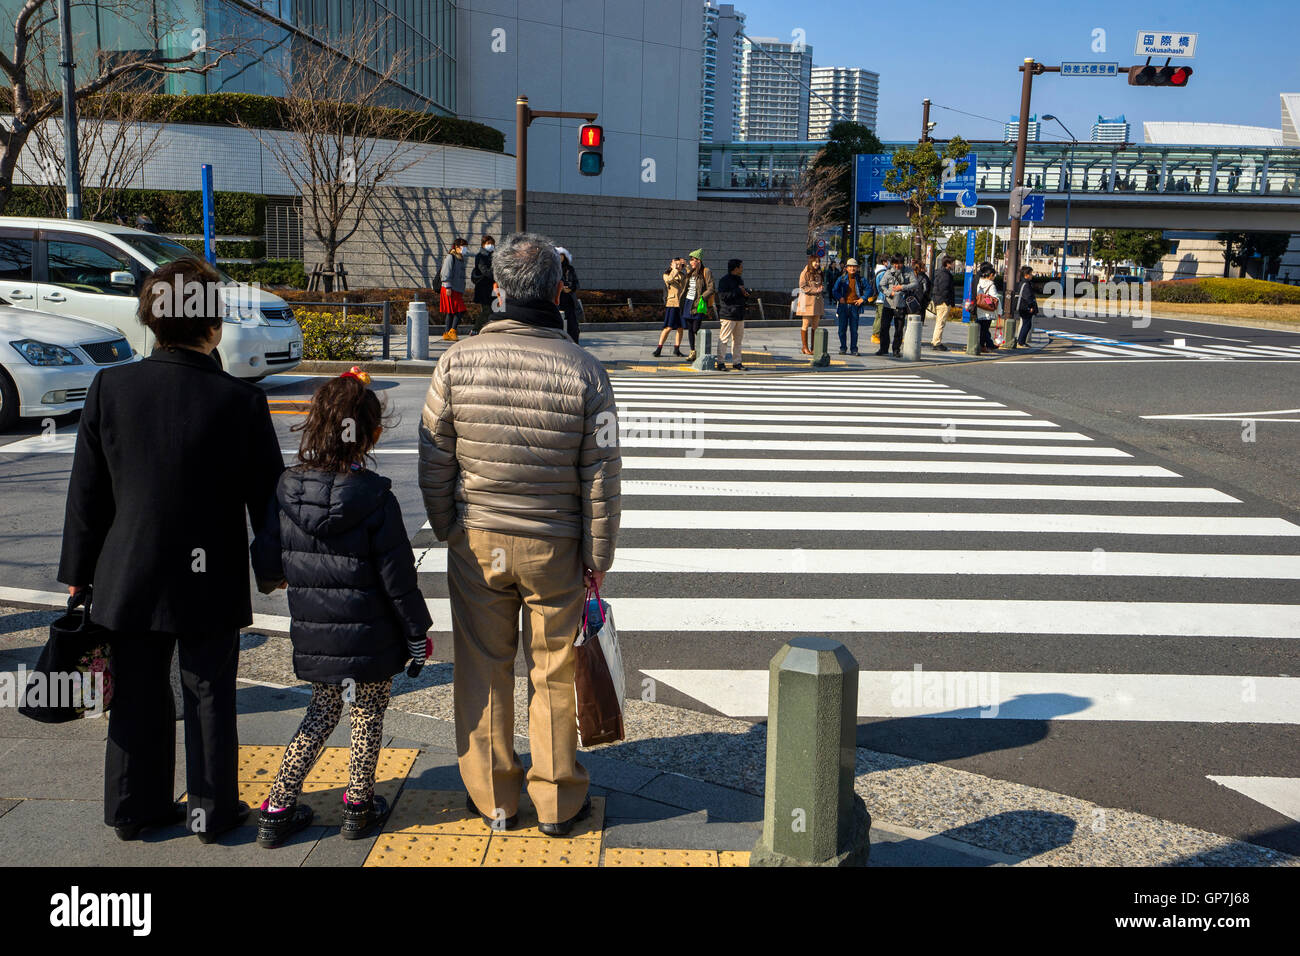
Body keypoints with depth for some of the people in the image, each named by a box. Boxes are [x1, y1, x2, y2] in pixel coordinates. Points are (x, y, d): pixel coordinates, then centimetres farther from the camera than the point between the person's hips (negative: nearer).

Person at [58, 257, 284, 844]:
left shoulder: (109, 387, -8)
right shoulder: (241, 401, -16)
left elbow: (86, 492, -1)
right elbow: (266, 497, -7)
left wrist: (77, 571, 9)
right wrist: (273, 568, 8)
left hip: (128, 577, 3)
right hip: (212, 582, -2)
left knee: (137, 696, 16)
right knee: (209, 696, 12)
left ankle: (135, 808, 30)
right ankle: (212, 810, 24)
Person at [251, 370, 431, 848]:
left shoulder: (286, 489, -6)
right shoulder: (375, 498, -18)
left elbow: (267, 562, 2)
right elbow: (397, 576, -13)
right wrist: (418, 632, -1)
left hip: (314, 636, 4)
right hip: (371, 637, -4)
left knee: (322, 712, 20)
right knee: (368, 715, 15)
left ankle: (277, 808, 21)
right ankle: (359, 806, 28)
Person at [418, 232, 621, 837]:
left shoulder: (458, 361, -7)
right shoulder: (585, 371, -11)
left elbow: (433, 459, -1)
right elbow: (601, 476, -8)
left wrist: (446, 529, 13)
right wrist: (598, 557, 2)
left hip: (475, 543, 1)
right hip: (555, 548, -1)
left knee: (482, 669, 14)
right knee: (554, 673, 11)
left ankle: (492, 799, 27)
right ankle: (558, 804, 25)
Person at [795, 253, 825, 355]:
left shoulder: (819, 273, 15)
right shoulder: (805, 273, -6)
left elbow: (823, 285, 25)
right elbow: (803, 287, -11)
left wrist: (822, 288, 2)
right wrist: (815, 290, -16)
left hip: (817, 301, 7)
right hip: (807, 301, -7)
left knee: (815, 325, 6)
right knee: (806, 324, -3)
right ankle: (805, 347, 2)